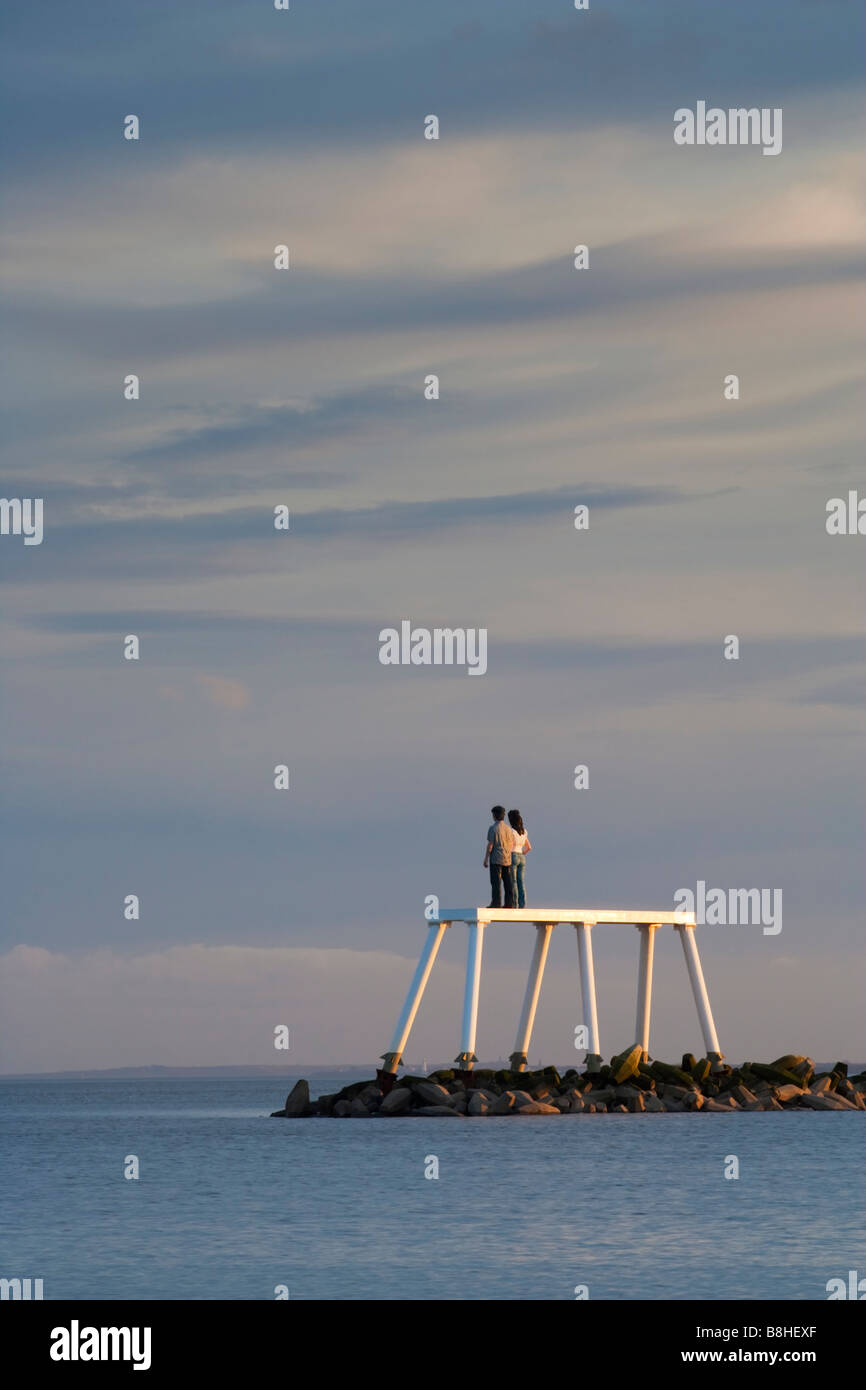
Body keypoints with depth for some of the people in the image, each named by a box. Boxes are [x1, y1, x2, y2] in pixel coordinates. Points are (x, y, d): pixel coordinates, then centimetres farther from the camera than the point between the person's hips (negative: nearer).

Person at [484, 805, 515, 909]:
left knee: (496, 882, -5)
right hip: (507, 859, 6)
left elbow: (490, 845, -12)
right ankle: (509, 903, 6)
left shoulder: (493, 828, -10)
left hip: (496, 860, -6)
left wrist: (486, 860, -7)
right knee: (508, 882, 7)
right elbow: (511, 844, 12)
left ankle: (496, 903, -8)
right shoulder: (509, 829, 7)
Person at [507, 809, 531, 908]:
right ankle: (522, 904, 1)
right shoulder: (523, 832, 11)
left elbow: (509, 848, -17)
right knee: (520, 882, 6)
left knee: (512, 882, -5)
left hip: (512, 857, -7)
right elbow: (528, 847, 18)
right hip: (522, 858, 7)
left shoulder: (511, 831, -11)